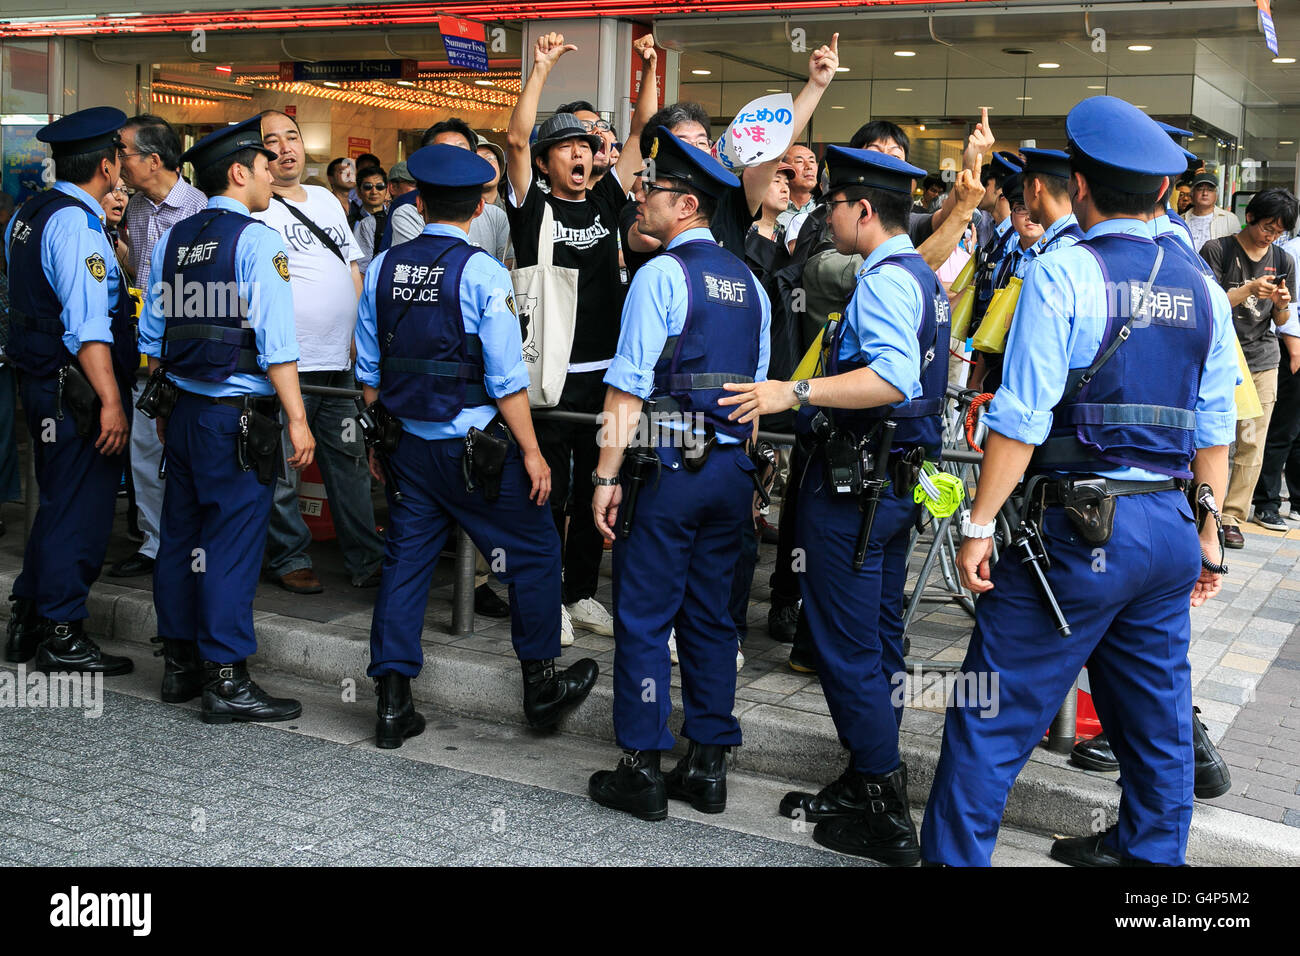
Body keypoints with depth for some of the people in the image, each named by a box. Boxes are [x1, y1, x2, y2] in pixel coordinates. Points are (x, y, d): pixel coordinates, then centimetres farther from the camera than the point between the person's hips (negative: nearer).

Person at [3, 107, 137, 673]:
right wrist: (110, 401, -25)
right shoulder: (77, 223, -17)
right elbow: (87, 326, -24)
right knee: (80, 507, 0)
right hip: (76, 389, -10)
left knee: (58, 502, 19)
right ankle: (62, 636, 9)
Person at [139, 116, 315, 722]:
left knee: (181, 535, 14)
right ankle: (225, 680, 3)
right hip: (240, 417, -8)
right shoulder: (256, 239, -12)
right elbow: (275, 341, -17)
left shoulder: (172, 240, 11)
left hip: (184, 411, 8)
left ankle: (179, 665, 25)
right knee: (232, 543, -3)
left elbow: (153, 337, 14)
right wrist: (297, 419, -15)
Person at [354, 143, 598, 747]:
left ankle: (393, 706, 15)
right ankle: (541, 686, 20)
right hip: (472, 444, -5)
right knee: (534, 552, 10)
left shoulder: (383, 268, 4)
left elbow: (369, 369, 9)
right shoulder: (483, 273, -12)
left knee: (405, 562, 11)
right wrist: (531, 452, -8)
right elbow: (506, 378, -15)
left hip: (406, 443, 5)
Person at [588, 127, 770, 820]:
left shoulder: (661, 274, -10)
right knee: (709, 616, 13)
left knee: (643, 618, 2)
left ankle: (642, 772, 8)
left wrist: (607, 477, -12)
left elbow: (628, 387, -14)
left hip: (671, 467, -7)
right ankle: (708, 768, 19)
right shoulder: (747, 283, 12)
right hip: (732, 469, 7)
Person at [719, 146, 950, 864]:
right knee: (878, 638, 17)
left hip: (853, 487, -11)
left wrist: (795, 393, -35)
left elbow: (893, 376, -33)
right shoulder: (921, 277, 15)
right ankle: (876, 783, 28)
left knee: (847, 646, -4)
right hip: (897, 480, 11)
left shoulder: (885, 279, -17)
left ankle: (881, 815, 4)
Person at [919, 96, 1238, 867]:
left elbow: (1020, 417, -14)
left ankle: (956, 855, 6)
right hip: (1171, 528, 7)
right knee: (1156, 712, 19)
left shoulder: (1063, 272, -9)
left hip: (1080, 528, -6)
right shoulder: (1199, 290, 9)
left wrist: (981, 525, -11)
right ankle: (1151, 852, 33)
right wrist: (1208, 534, 17)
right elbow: (1213, 428, 10)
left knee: (995, 714, 1)